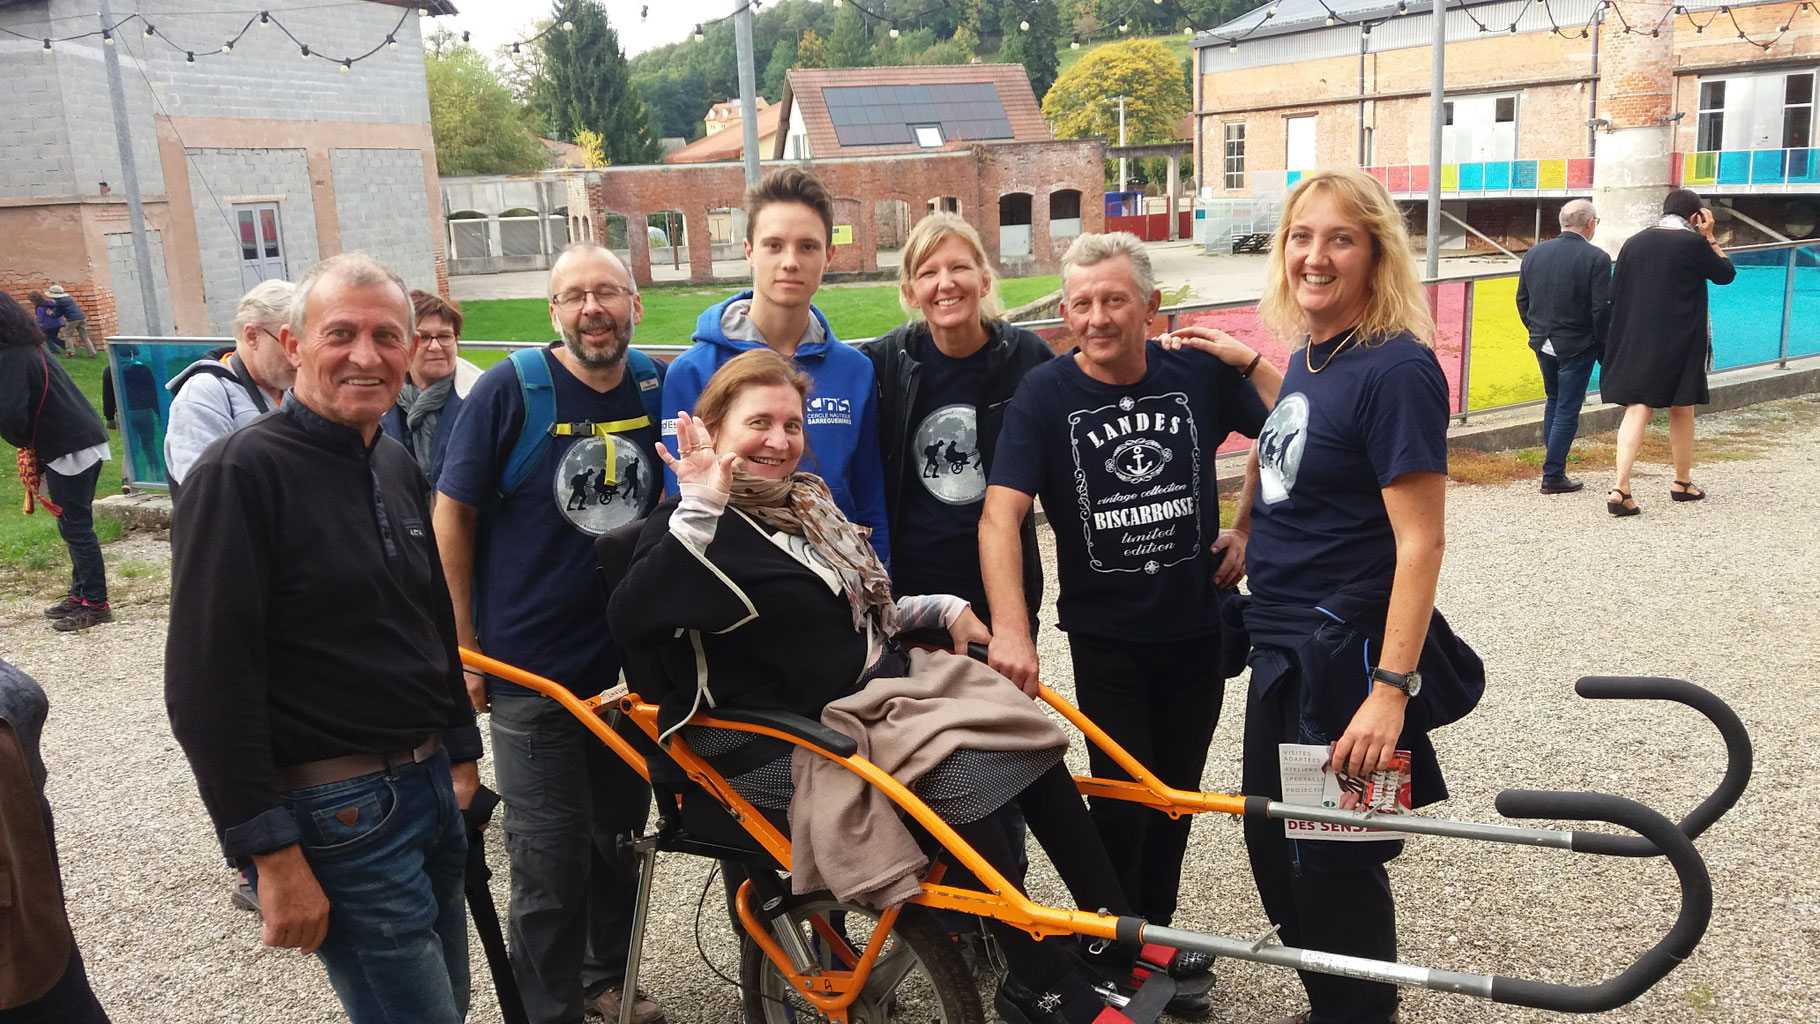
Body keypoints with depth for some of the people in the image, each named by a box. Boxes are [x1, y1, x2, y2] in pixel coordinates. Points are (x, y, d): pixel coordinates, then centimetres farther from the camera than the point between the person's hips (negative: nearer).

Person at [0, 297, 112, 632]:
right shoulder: (29, 349, 14)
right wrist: (31, 444, 8)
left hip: (67, 450, -10)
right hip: (88, 441, 10)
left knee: (75, 527, -3)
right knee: (75, 525, 17)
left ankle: (95, 604, 3)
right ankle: (81, 593, 25)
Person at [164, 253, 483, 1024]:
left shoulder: (398, 467, 10)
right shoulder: (241, 473, -15)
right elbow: (209, 684, -19)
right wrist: (272, 855, -20)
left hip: (429, 787, 8)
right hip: (335, 815, -8)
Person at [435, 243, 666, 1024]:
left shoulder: (654, 386, 0)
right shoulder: (510, 388, -11)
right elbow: (453, 514, -7)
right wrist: (464, 646, -7)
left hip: (631, 661, 4)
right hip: (532, 672, -4)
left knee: (619, 835, 18)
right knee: (551, 861, 3)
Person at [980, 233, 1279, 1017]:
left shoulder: (1198, 373, -6)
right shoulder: (1045, 393, -13)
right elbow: (1000, 516, -22)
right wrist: (1010, 630, -31)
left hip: (1198, 628, 3)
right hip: (1106, 637, -2)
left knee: (1175, 798, 14)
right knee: (1123, 803, 0)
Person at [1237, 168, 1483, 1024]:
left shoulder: (1396, 368, -17)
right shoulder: (1306, 356, 8)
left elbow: (1419, 541, -21)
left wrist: (1391, 689, -25)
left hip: (1348, 653, -8)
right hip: (1283, 645, 9)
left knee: (1332, 864, 5)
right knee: (1273, 849, 19)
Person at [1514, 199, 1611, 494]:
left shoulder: (1533, 254, 1)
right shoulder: (1596, 258, -14)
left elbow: (1522, 300, 8)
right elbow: (1601, 308, -15)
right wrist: (1601, 344, -3)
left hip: (1543, 344, 5)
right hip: (1577, 345, -5)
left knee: (1553, 402, 20)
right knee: (1567, 410, 2)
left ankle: (1553, 467, 22)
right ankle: (1553, 475, 5)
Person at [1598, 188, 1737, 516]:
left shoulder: (1634, 242, 3)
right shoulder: (1694, 244, -10)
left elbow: (1615, 292, 6)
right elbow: (1726, 274, 5)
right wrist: (1709, 237, 8)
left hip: (1636, 341, 3)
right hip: (1680, 344, -3)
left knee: (1637, 410, -1)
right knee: (1681, 410, 14)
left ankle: (1620, 488, -15)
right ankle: (1682, 482, 28)